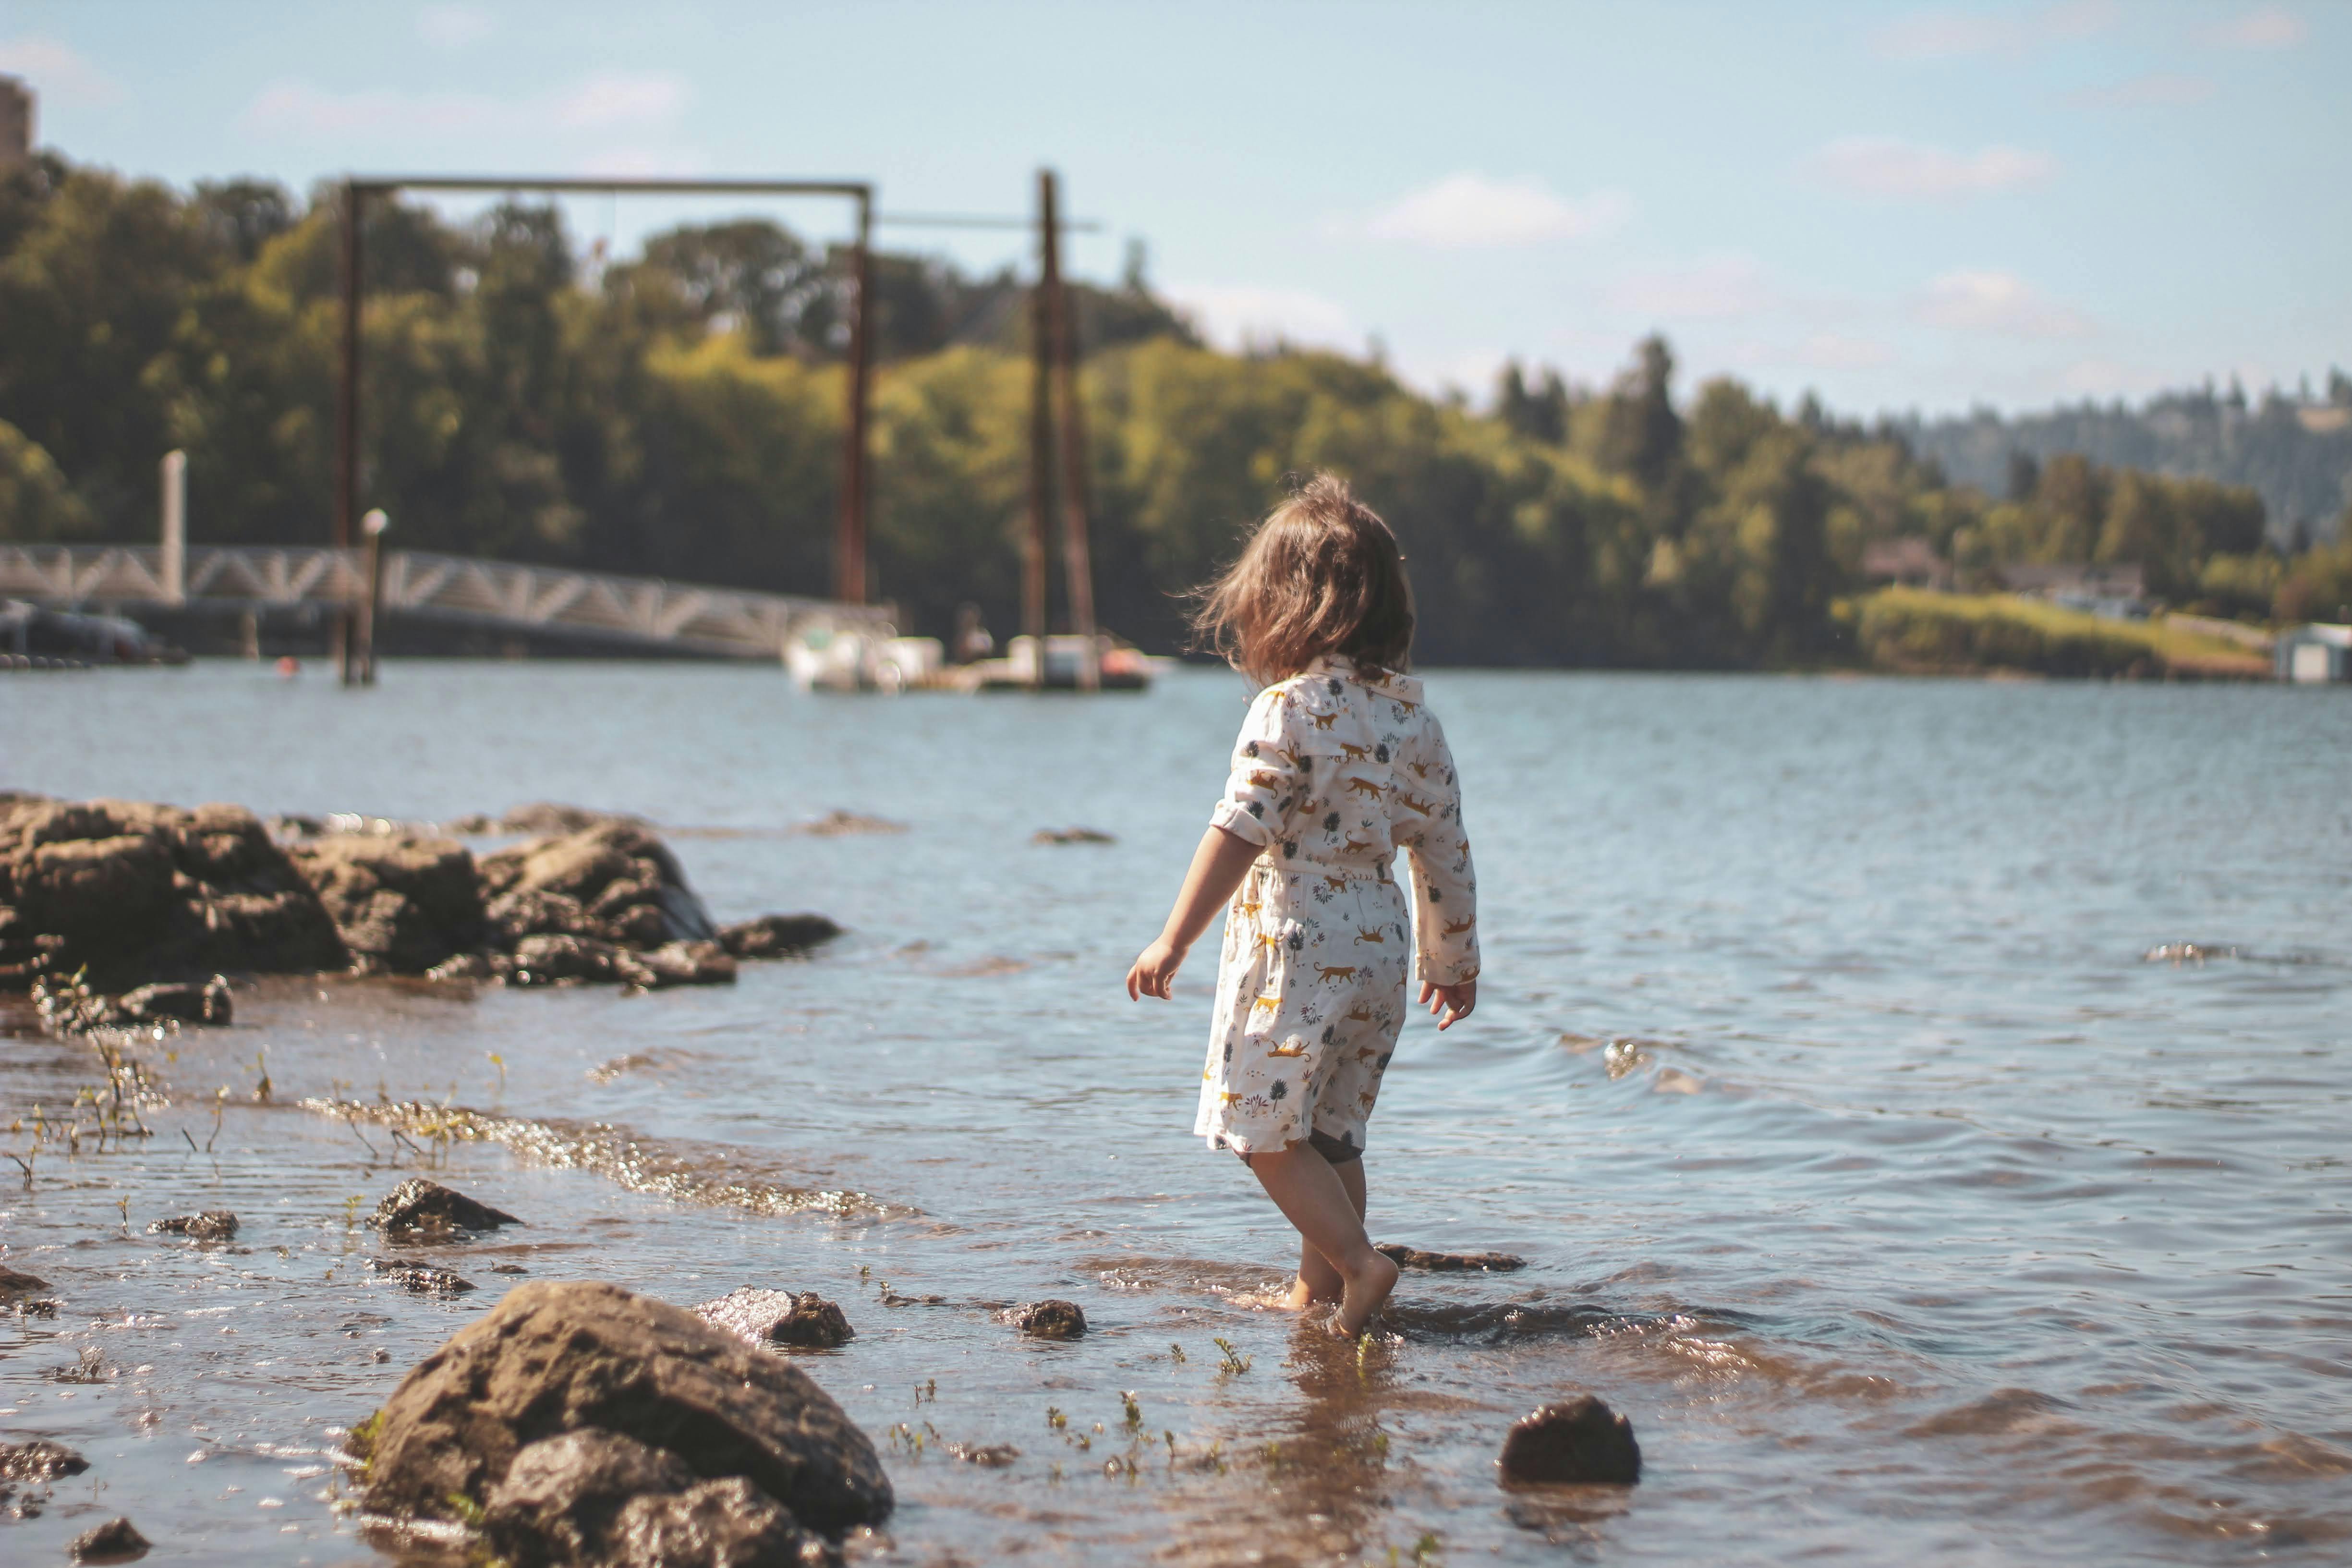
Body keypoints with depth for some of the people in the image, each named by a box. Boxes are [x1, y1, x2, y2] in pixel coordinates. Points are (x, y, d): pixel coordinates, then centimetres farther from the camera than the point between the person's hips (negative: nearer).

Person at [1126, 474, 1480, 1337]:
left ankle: (1358, 1264, -10)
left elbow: (1238, 835, -17)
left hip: (1294, 946, -7)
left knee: (1266, 1132, 0)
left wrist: (1173, 942, -13)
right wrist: (1454, 961, 20)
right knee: (1333, 1133, 15)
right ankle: (1315, 1289, 19)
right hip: (1380, 945, 7)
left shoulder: (1289, 709, -13)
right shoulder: (1413, 714, 7)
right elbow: (1445, 850, 11)